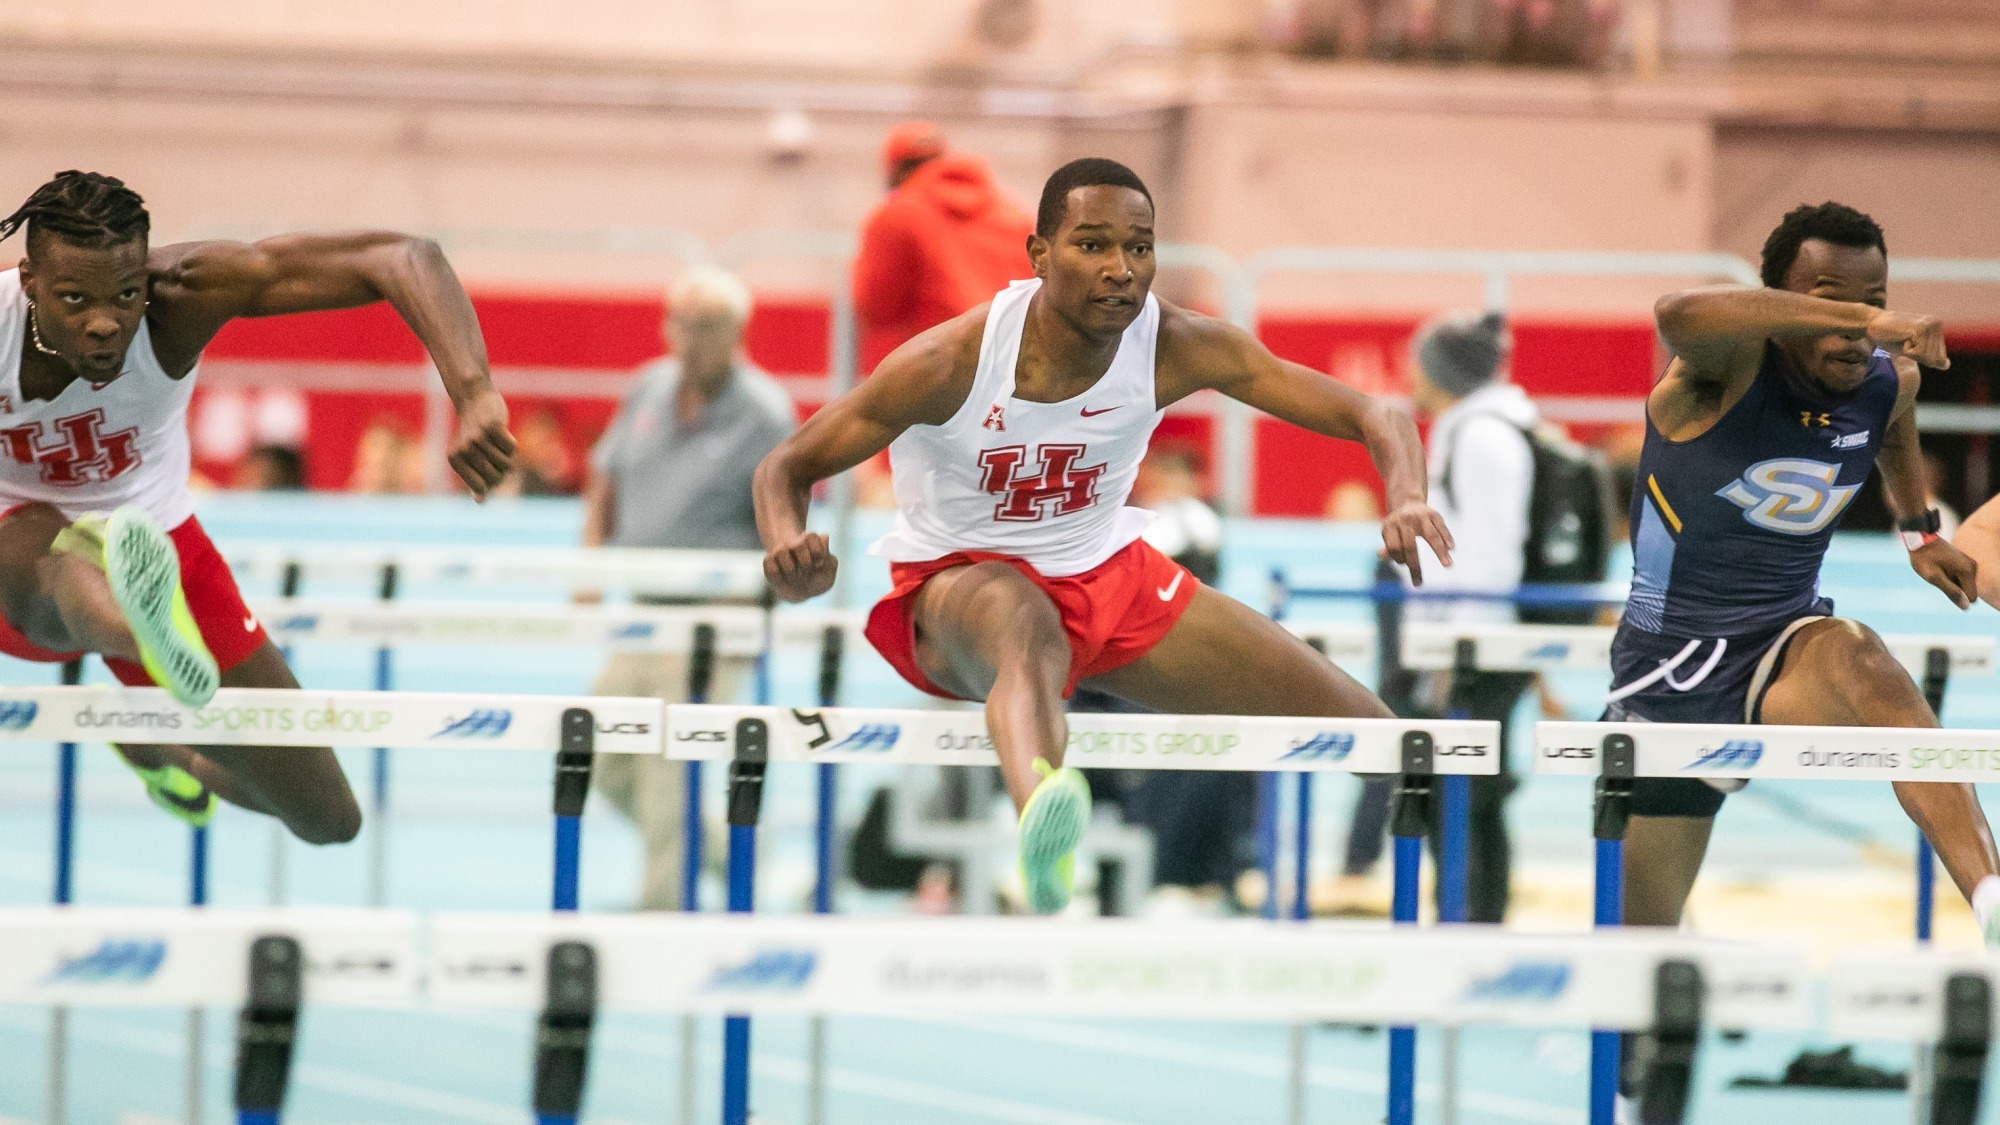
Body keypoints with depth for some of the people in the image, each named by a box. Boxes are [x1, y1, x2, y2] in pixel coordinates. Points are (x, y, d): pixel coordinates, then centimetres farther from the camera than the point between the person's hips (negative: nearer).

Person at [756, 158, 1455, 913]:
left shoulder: (1177, 347, -17)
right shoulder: (950, 363, -25)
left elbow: (1373, 416, -15)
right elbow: (787, 466, -16)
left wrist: (1408, 498, -38)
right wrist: (790, 553, -39)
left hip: (1106, 570, 5)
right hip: (963, 576, -5)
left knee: (1366, 738, 2)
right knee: (1027, 637, -46)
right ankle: (1040, 813, -80)